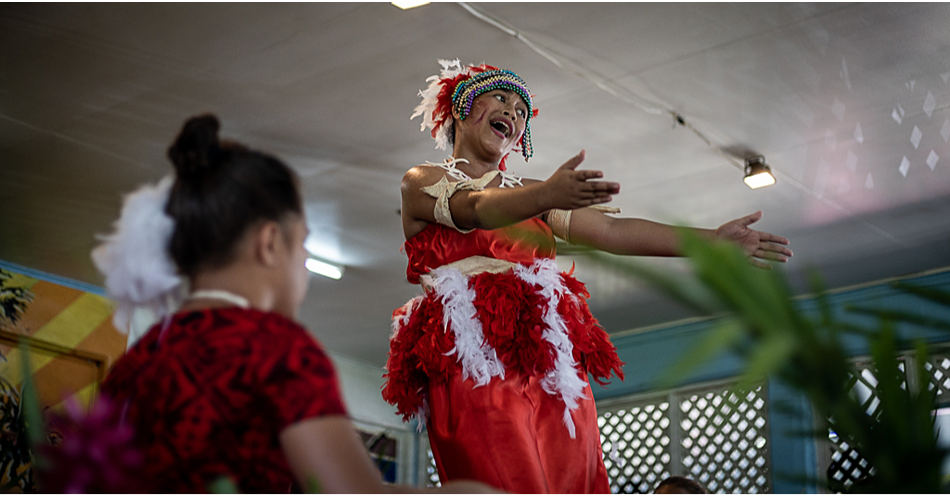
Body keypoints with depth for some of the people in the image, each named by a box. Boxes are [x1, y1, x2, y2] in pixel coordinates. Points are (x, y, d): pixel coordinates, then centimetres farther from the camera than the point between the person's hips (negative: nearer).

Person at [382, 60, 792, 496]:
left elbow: (610, 231, 15)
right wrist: (548, 195, -30)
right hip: (471, 365, -5)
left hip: (551, 366, 5)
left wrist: (712, 239, 6)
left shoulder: (531, 193, 26)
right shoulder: (422, 182, 12)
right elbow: (475, 209, -10)